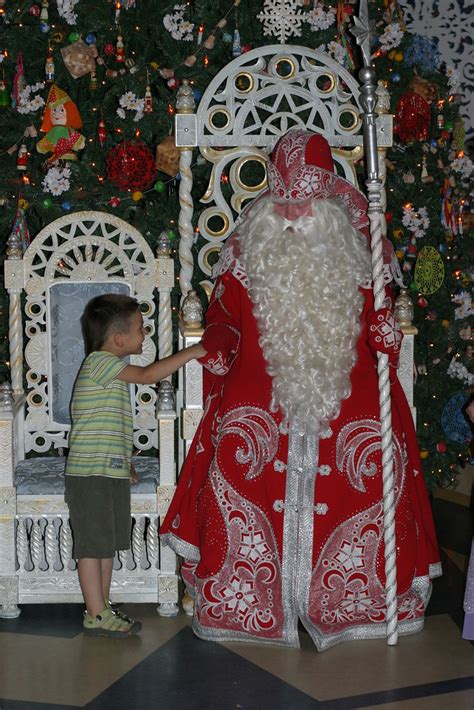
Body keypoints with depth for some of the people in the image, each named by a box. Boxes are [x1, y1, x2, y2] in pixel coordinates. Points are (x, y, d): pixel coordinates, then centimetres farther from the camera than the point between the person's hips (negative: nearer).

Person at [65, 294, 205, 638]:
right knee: (92, 544, -2)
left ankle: (103, 608, 23)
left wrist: (124, 462, 18)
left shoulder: (111, 366, 17)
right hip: (91, 472, -10)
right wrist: (194, 351, -20)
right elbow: (149, 374, -25)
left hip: (111, 471, 10)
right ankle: (96, 615, 5)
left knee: (107, 542, 14)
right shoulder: (99, 361, -14)